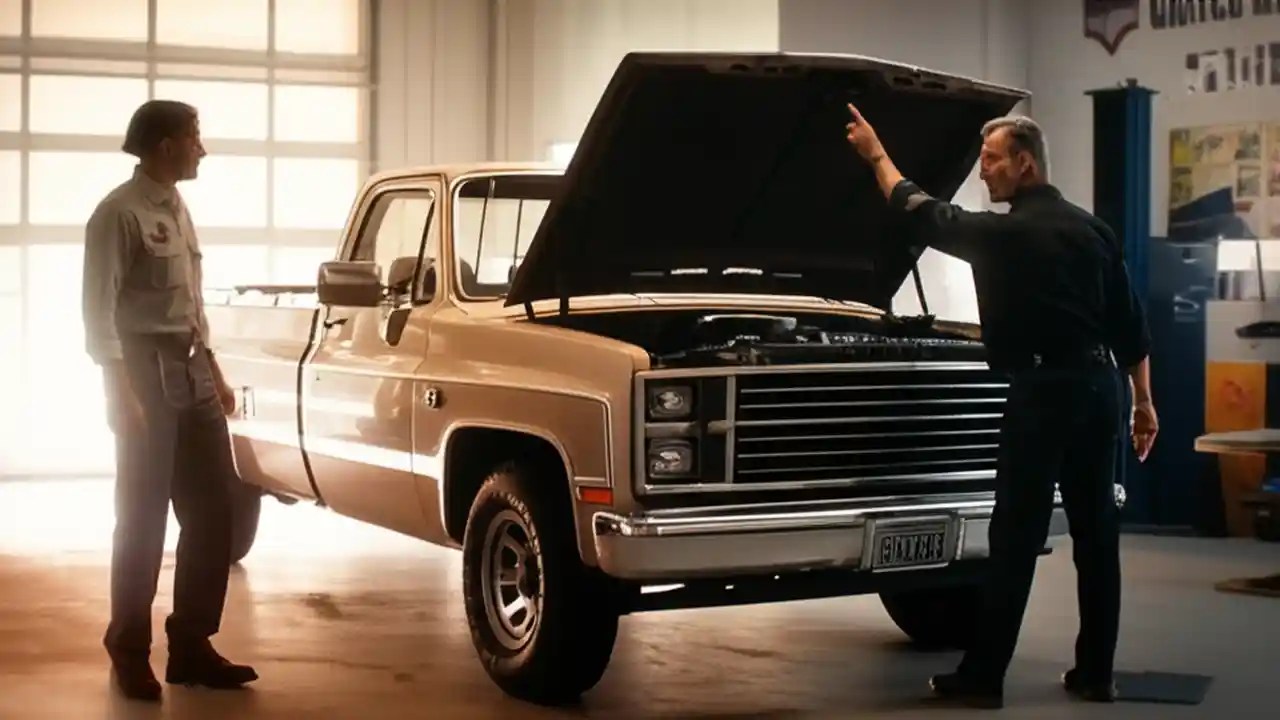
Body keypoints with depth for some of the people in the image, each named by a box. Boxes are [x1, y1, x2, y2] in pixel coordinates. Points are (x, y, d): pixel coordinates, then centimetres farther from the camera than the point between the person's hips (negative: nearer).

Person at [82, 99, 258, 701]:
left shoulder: (177, 210, 15)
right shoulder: (120, 213, -11)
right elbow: (99, 310, -15)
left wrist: (215, 374, 18)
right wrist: (122, 391, -22)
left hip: (192, 372, 8)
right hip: (144, 374, -8)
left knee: (213, 509, 7)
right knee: (143, 516, -2)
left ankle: (191, 645, 16)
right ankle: (129, 652, 10)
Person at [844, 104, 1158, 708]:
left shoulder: (1003, 234, -6)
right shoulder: (1090, 229, 12)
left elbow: (923, 216, 9)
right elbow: (1130, 323, 13)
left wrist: (876, 157, 21)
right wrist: (1142, 400, 19)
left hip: (1044, 389, -6)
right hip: (1099, 385, 7)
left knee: (1016, 538, -2)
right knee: (1096, 533, 10)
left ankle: (982, 676, 3)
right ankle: (1096, 673, 15)